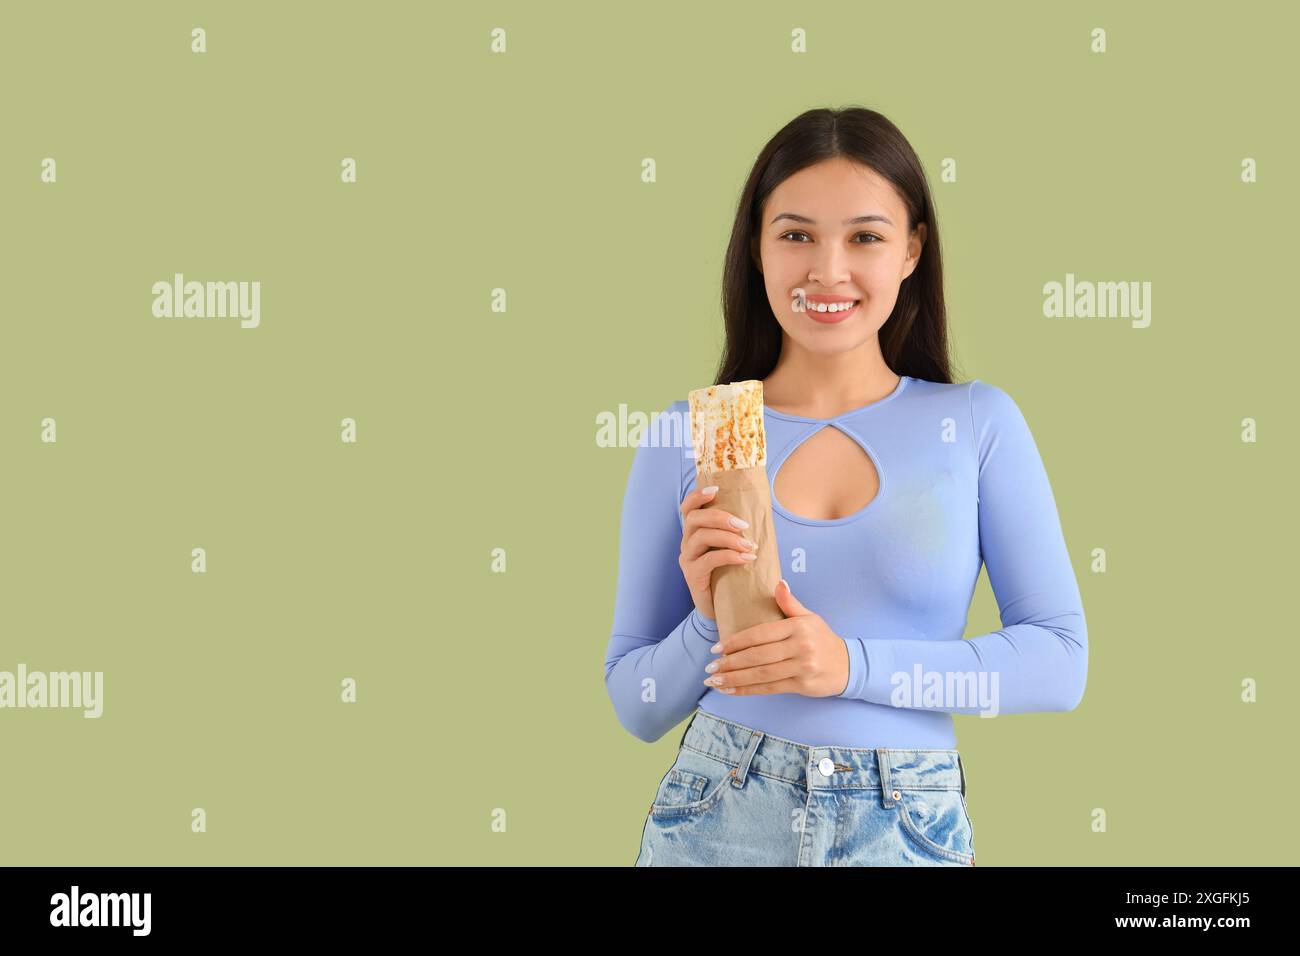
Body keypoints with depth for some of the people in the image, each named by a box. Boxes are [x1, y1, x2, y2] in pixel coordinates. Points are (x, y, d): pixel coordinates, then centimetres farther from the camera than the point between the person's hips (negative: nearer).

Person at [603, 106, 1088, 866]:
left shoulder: (979, 425, -4)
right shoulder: (684, 436, -4)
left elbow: (1061, 661, -6)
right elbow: (636, 706, 1)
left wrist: (855, 665, -17)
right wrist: (711, 623, -18)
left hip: (911, 830, 0)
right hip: (716, 821, 0)